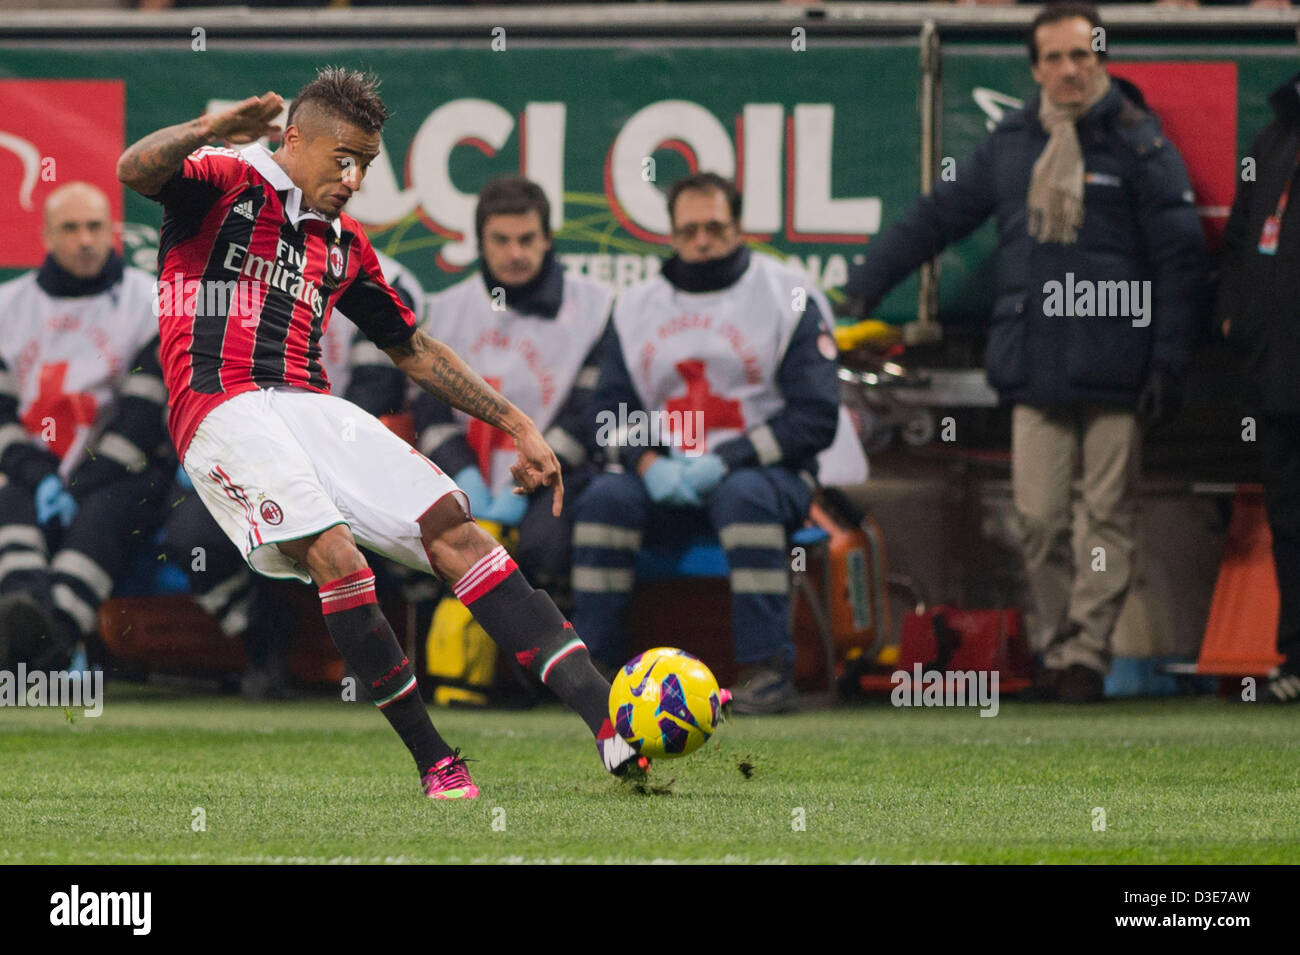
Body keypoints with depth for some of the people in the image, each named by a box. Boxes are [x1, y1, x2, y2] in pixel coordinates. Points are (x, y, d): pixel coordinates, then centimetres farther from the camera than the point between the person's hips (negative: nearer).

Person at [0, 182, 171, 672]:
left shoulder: (150, 301, 5)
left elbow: (144, 415, -5)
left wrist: (81, 487, -16)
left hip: (120, 468, -3)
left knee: (103, 515, -36)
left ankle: (52, 632, -60)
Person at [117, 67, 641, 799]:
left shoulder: (342, 244, 24)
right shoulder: (225, 184, 4)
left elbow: (413, 349, 32)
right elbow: (134, 171, -17)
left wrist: (516, 424, 26)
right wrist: (212, 129, -36)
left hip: (313, 407, 7)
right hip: (223, 409, -7)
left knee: (452, 528, -9)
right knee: (336, 555, -28)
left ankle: (611, 723, -15)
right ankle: (434, 763, -18)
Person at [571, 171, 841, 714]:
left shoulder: (789, 297, 0)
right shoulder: (637, 307, 13)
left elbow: (814, 418, -6)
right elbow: (612, 409, 12)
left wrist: (724, 463, -16)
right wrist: (648, 463, -10)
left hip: (761, 470, -3)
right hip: (668, 479, 4)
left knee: (744, 496, -37)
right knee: (604, 499, -25)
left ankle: (768, 669, -35)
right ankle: (596, 664, -22)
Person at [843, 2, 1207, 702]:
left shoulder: (1139, 146, 0)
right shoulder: (1010, 146, 12)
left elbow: (1179, 259, -1)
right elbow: (935, 217, 18)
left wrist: (1168, 363, -6)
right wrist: (862, 287, 13)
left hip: (1113, 373, -3)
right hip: (1034, 371, 3)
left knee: (1107, 518, -2)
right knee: (1037, 520, -1)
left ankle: (1087, 654, 1)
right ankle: (1057, 651, 8)